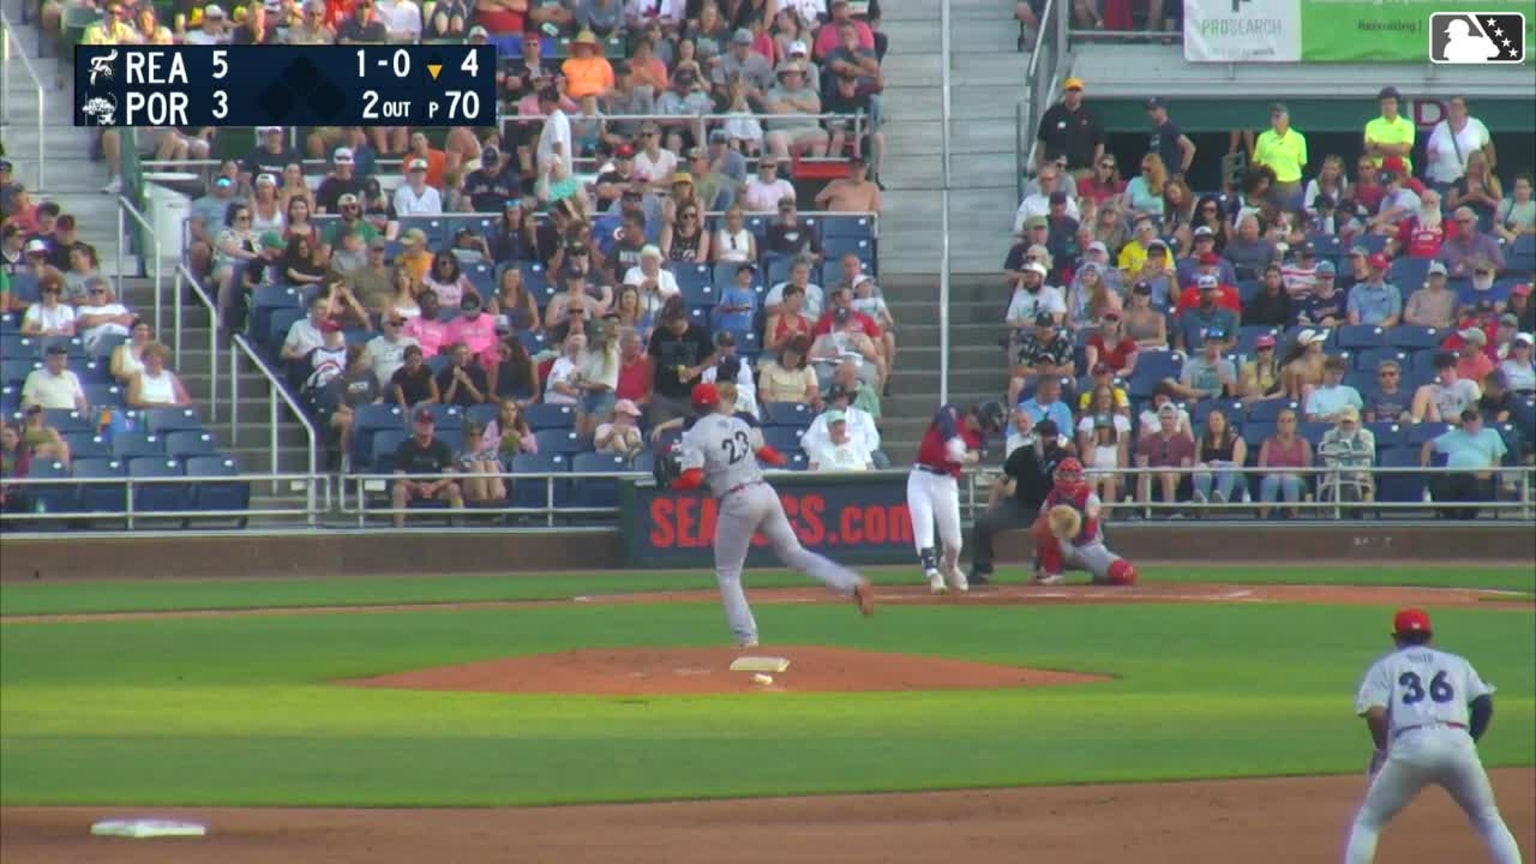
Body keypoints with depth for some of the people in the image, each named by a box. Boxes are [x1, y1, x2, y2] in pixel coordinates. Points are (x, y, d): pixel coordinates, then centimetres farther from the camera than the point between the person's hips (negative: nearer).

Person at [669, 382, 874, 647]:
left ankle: (747, 639, -2)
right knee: (793, 552, 15)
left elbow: (691, 478, -16)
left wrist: (673, 484, 4)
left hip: (738, 501, -5)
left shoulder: (694, 436, -5)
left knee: (727, 573, 7)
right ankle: (853, 584, 0)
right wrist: (778, 459, 48)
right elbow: (764, 451, 26)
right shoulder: (738, 424, 14)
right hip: (766, 493, 5)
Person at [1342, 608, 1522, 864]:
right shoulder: (1457, 663, 25)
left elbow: (1375, 714, 2)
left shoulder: (1386, 667, 19)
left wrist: (1382, 751, 18)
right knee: (1489, 821, 18)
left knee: (1368, 821, 15)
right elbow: (1484, 705, 10)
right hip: (1458, 743, 2)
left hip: (1410, 746, -2)